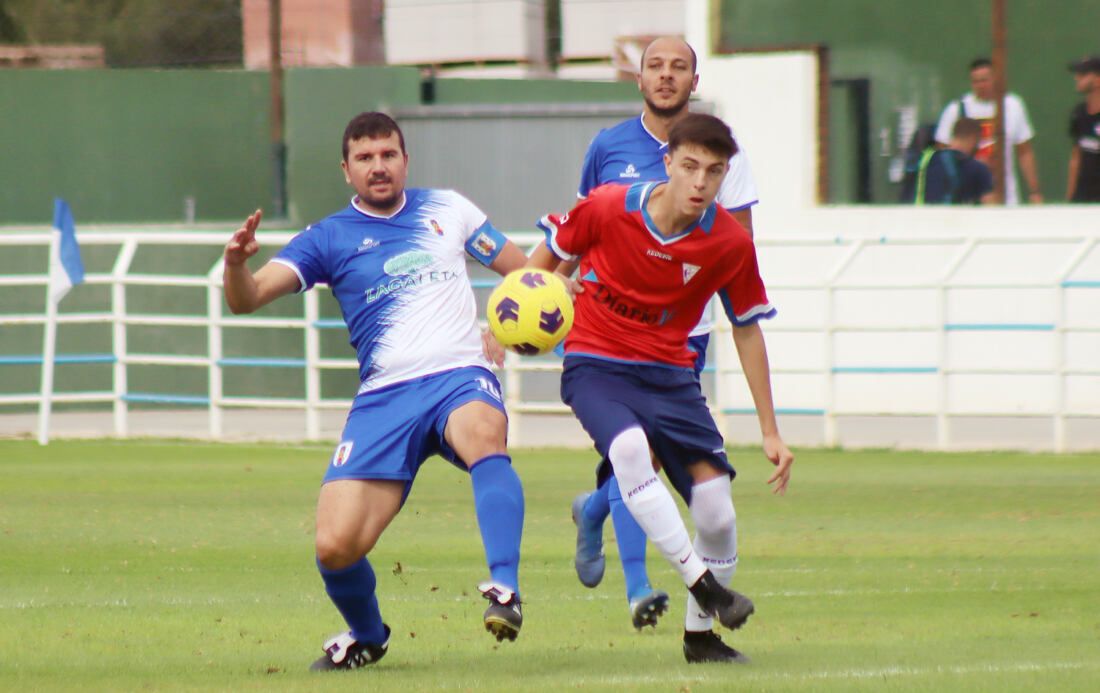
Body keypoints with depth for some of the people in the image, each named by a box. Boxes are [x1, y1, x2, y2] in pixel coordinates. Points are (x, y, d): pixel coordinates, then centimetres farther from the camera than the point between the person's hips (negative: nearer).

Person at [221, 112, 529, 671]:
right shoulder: (330, 239, 8)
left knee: (483, 435, -40)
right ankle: (366, 635, 20)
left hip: (460, 374, -1)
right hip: (384, 396, 1)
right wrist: (236, 263, -26)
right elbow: (247, 299, -3)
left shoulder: (447, 209, 13)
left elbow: (521, 269, 24)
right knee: (335, 547, -12)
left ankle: (504, 588, -42)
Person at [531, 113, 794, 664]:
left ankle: (701, 635, 17)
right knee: (629, 448, -35)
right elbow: (546, 258, 4)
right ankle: (703, 584, -30)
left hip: (669, 373, 3)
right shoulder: (608, 208, -15)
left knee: (717, 512, -7)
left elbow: (747, 330, 4)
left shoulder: (730, 243, -9)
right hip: (594, 365, -3)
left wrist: (770, 431, 6)